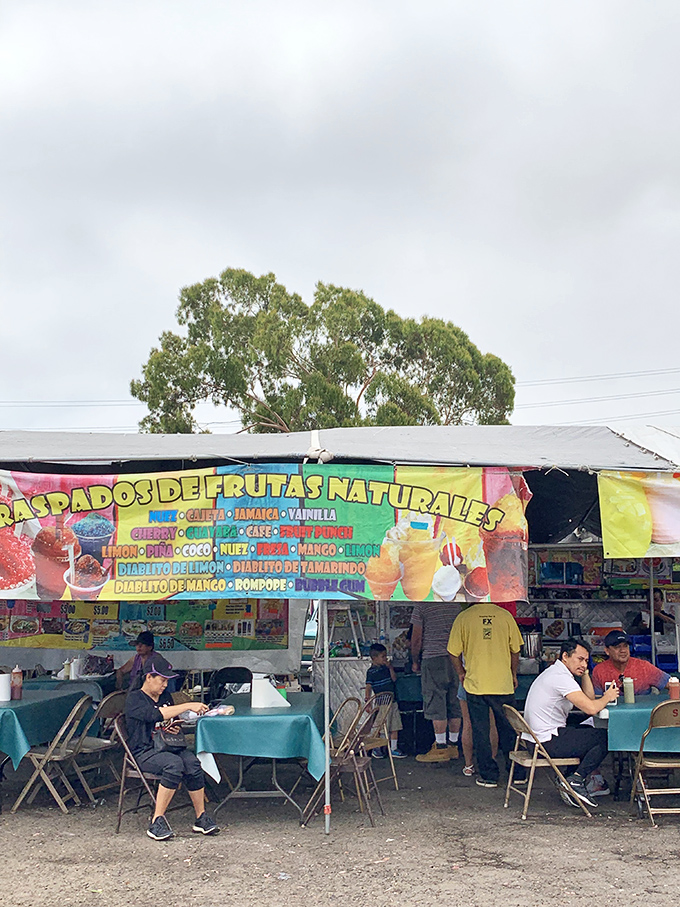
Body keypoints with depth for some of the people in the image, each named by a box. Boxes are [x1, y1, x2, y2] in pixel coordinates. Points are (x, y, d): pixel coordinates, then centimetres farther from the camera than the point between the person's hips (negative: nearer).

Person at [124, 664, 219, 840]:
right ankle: (157, 821, -28)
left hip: (166, 747, 6)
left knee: (192, 762, -25)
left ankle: (201, 818, -20)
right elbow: (156, 715, -22)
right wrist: (188, 706, -23)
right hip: (144, 753, -6)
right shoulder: (134, 699, -3)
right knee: (175, 764, -35)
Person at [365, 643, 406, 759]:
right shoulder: (371, 671, -9)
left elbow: (394, 679, 9)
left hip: (392, 701, 7)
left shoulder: (385, 667, 11)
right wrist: (368, 701, -15)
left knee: (395, 727, 9)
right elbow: (368, 687, -9)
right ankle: (376, 749, 17)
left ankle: (394, 749, 17)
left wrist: (390, 668, -3)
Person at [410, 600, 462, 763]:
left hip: (433, 658, -6)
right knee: (454, 704, 10)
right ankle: (453, 746, 16)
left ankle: (441, 748, -1)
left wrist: (415, 661, 8)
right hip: (455, 659, 6)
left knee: (436, 703, -2)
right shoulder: (456, 605, 11)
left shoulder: (421, 605, -6)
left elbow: (416, 637, -5)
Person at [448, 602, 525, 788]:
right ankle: (517, 773, 22)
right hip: (503, 684, 2)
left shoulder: (463, 618, -6)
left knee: (480, 732, 9)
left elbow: (454, 652, -3)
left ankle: (489, 776, 13)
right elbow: (515, 650, 3)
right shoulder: (505, 616, -3)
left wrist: (461, 673, 13)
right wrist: (513, 674, 17)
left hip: (475, 684, -2)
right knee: (508, 729, 15)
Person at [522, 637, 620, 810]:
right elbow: (591, 708, -24)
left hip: (536, 740, 10)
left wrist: (585, 672, 11)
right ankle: (575, 781, -5)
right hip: (547, 743, -10)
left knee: (586, 730, 29)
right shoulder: (561, 677, -16)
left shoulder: (554, 673, 17)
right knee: (605, 737, -5)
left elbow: (589, 699, 19)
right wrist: (607, 697, -4)